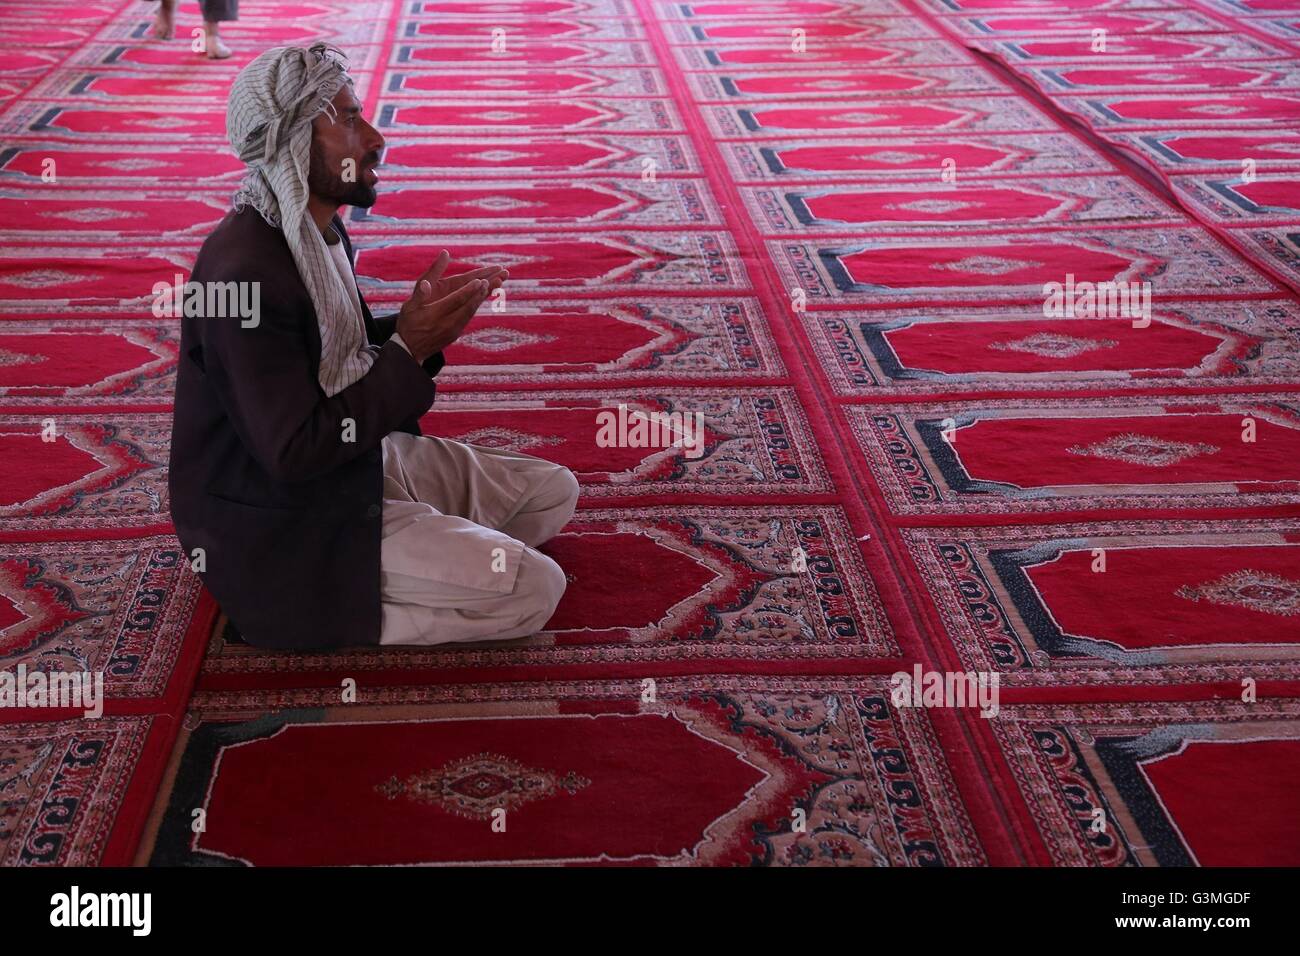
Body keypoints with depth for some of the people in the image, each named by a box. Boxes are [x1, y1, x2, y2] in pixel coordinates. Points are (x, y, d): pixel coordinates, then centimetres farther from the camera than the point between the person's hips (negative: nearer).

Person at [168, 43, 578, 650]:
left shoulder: (320, 231, 3)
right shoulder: (244, 273, -26)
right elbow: (293, 455, -27)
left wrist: (423, 325, -4)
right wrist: (409, 348, -22)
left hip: (356, 459, 10)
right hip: (286, 527, -10)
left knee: (553, 493, 10)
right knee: (533, 589, -14)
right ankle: (301, 617, -4)